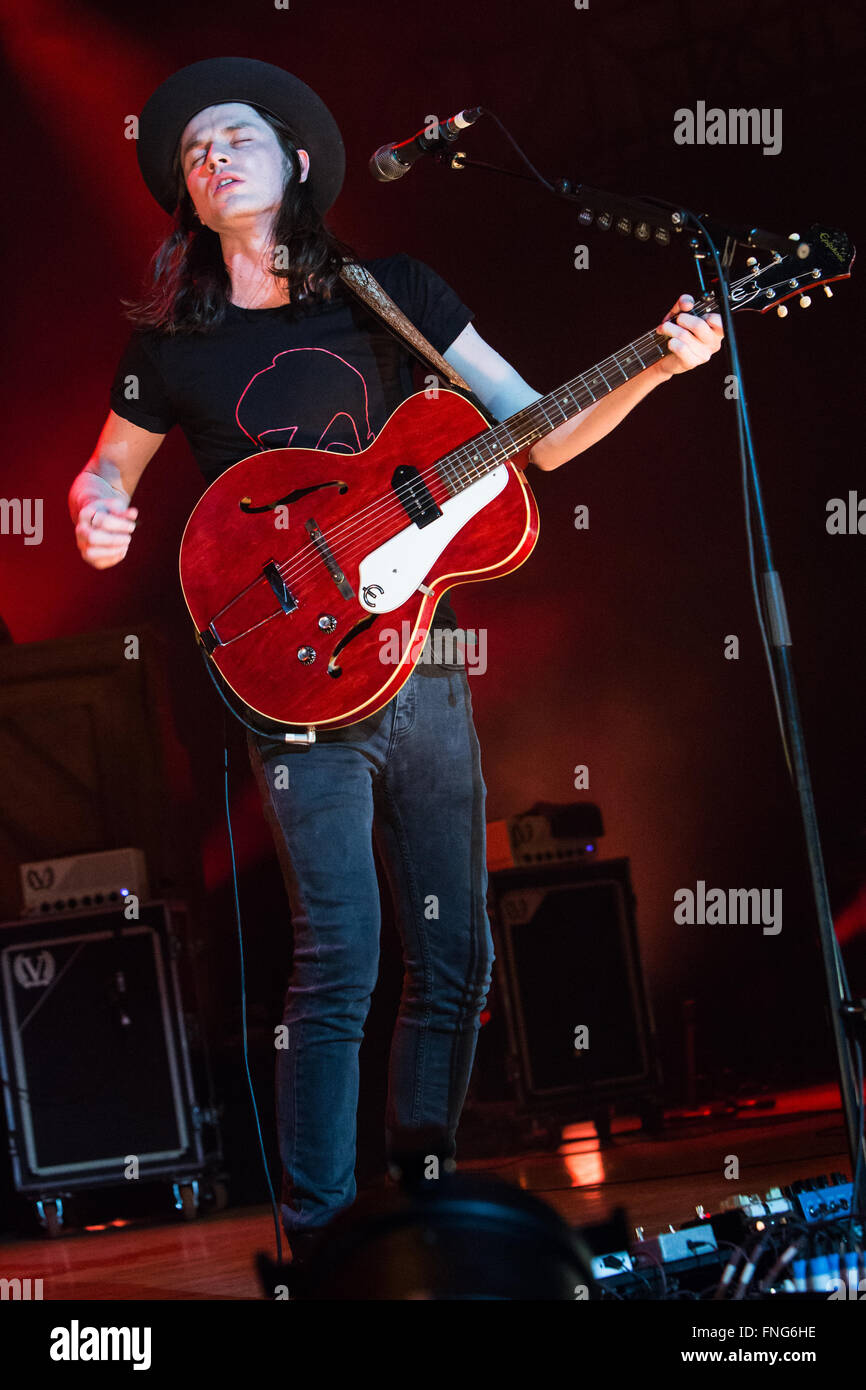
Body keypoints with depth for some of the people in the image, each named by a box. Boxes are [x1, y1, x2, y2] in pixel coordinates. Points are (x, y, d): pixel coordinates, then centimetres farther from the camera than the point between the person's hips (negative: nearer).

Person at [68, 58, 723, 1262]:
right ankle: (319, 1233, -2)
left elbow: (543, 435, 6)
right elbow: (105, 472, 16)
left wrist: (654, 370, -8)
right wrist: (98, 518, -7)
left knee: (455, 958, 5)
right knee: (340, 963, -11)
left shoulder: (393, 294, 6)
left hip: (425, 668, 3)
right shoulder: (173, 346, 2)